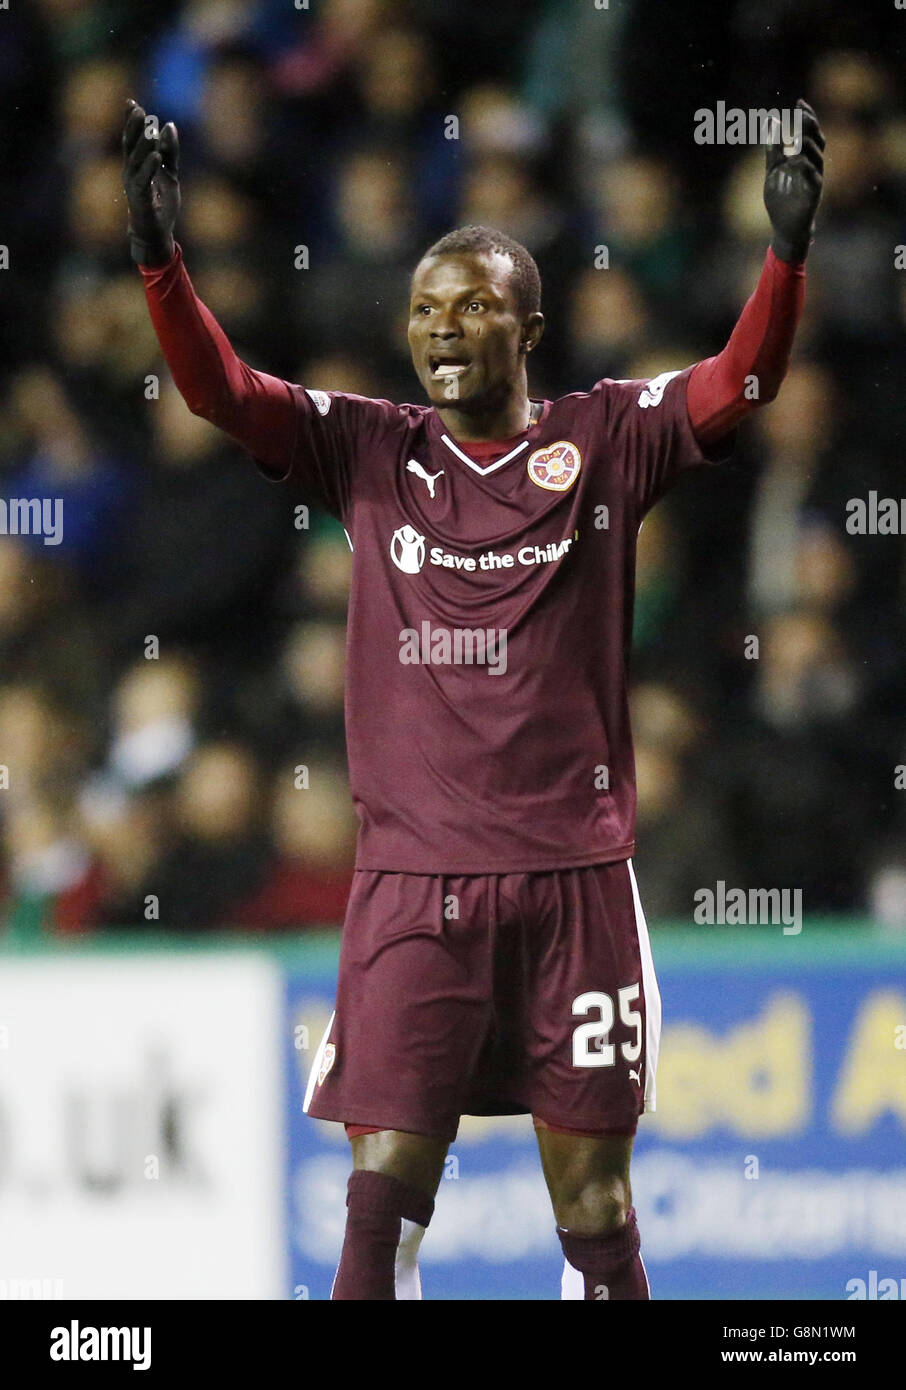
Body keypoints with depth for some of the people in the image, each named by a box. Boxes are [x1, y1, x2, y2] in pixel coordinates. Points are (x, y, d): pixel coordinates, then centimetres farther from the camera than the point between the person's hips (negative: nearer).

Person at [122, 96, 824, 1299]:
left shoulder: (605, 441, 4)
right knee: (385, 1184, -4)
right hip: (412, 874, 1)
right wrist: (159, 255, -14)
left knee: (592, 1191, 5)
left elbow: (740, 384, -7)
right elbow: (221, 391, 0)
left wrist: (787, 250, -22)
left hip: (572, 872, 0)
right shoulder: (368, 452, 7)